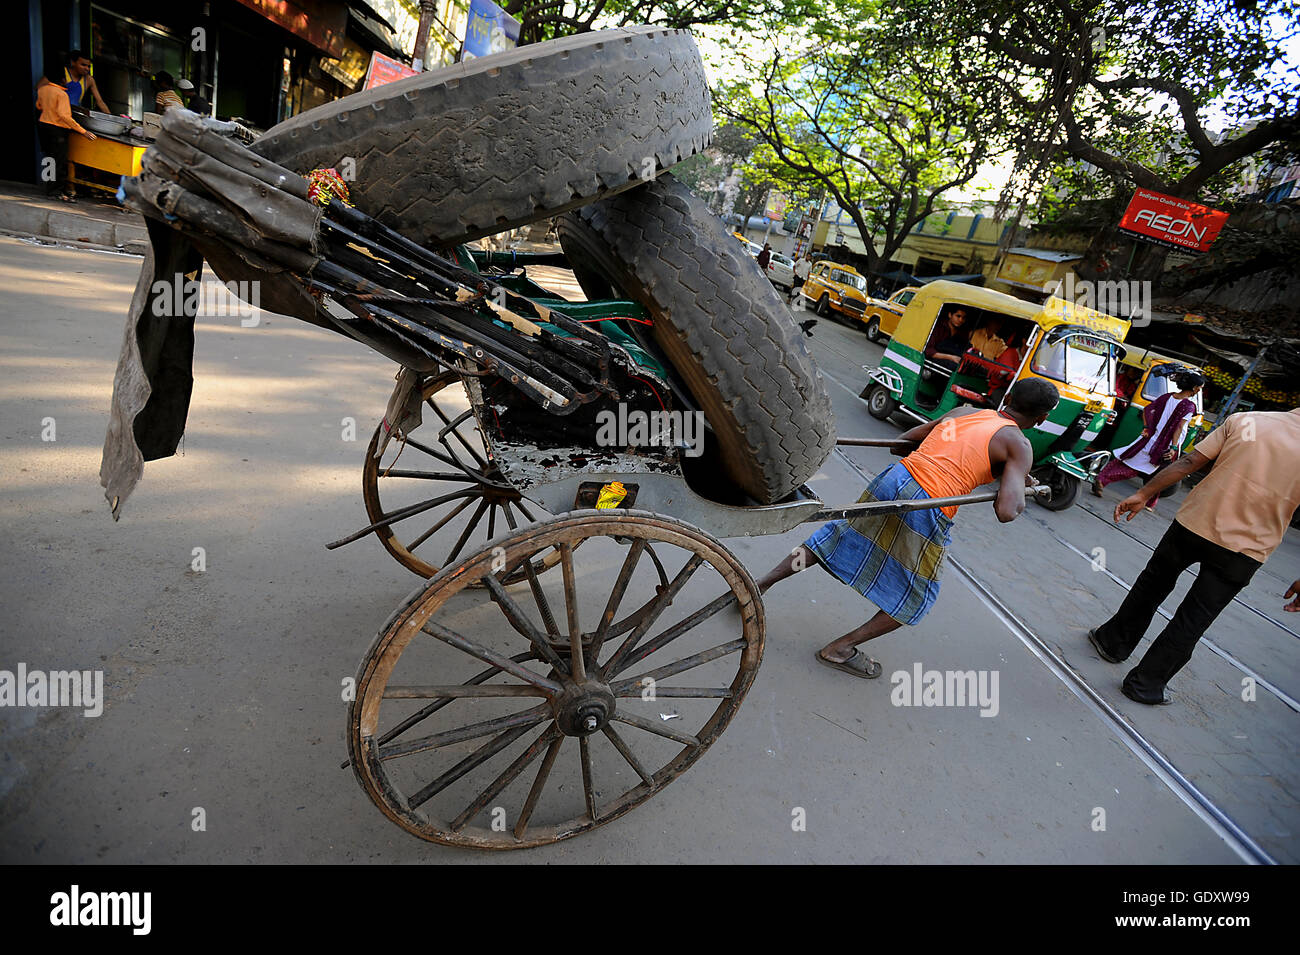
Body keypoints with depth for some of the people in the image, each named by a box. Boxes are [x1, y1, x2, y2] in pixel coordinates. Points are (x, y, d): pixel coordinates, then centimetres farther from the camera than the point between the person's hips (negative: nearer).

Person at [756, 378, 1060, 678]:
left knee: (836, 537, 22)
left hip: (893, 478, 5)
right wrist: (1020, 493, 11)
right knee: (915, 598, 16)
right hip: (926, 510, -5)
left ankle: (761, 585, 22)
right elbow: (1006, 512, -11)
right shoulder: (1018, 444, 1)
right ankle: (840, 649, 17)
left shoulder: (962, 412, 17)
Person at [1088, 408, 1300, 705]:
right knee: (1192, 623, 10)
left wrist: (1143, 493, -1)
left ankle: (1113, 642, 37)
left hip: (1193, 524, 1)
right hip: (1243, 553, 0)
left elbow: (1189, 461, -7)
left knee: (1152, 585, 23)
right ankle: (1145, 685, 16)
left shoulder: (1243, 419, -4)